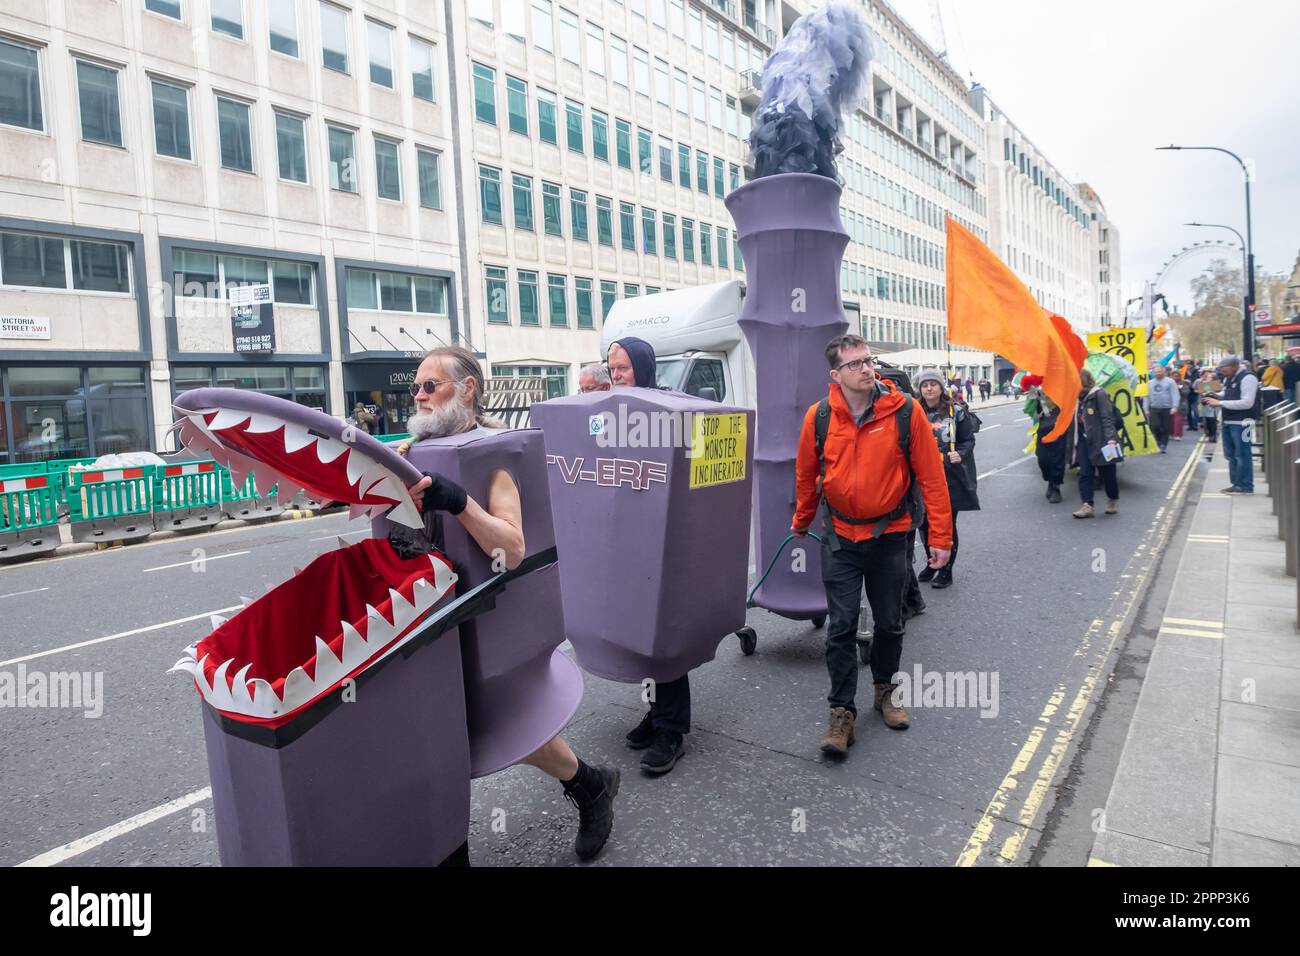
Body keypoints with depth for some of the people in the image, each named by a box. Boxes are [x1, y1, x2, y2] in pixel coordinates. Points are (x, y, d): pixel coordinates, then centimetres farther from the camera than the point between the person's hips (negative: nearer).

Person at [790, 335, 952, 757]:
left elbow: (931, 475, -7)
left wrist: (940, 536, -6)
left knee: (889, 623, 14)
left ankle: (885, 689, 38)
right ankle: (842, 711, 14)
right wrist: (801, 524, 19)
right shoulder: (819, 417, -7)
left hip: (889, 534, 0)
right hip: (840, 536, 0)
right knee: (841, 627, 2)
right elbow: (805, 475, 7)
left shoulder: (906, 411, -11)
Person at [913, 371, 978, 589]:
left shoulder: (956, 412, -1)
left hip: (950, 477, -3)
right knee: (924, 522, 8)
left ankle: (946, 570, 17)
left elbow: (968, 440, 1)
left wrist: (960, 454, -17)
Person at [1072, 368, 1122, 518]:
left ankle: (1113, 501, 27)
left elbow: (1107, 418, -16)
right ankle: (1087, 505, -1)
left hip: (1100, 440, -6)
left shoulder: (1099, 394, -11)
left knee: (1107, 472, 7)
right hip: (1084, 441, 6)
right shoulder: (1078, 397, 10)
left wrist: (1110, 437, -26)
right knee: (1085, 473, -1)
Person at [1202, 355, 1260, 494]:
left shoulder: (1248, 378, -16)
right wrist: (1216, 395, 4)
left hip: (1241, 423, -9)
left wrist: (1220, 403, -23)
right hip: (1227, 422, 9)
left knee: (1242, 455, -2)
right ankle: (1237, 484, 24)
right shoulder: (1228, 378, 11)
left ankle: (1245, 487, 6)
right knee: (1230, 455, 15)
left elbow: (1247, 403, -23)